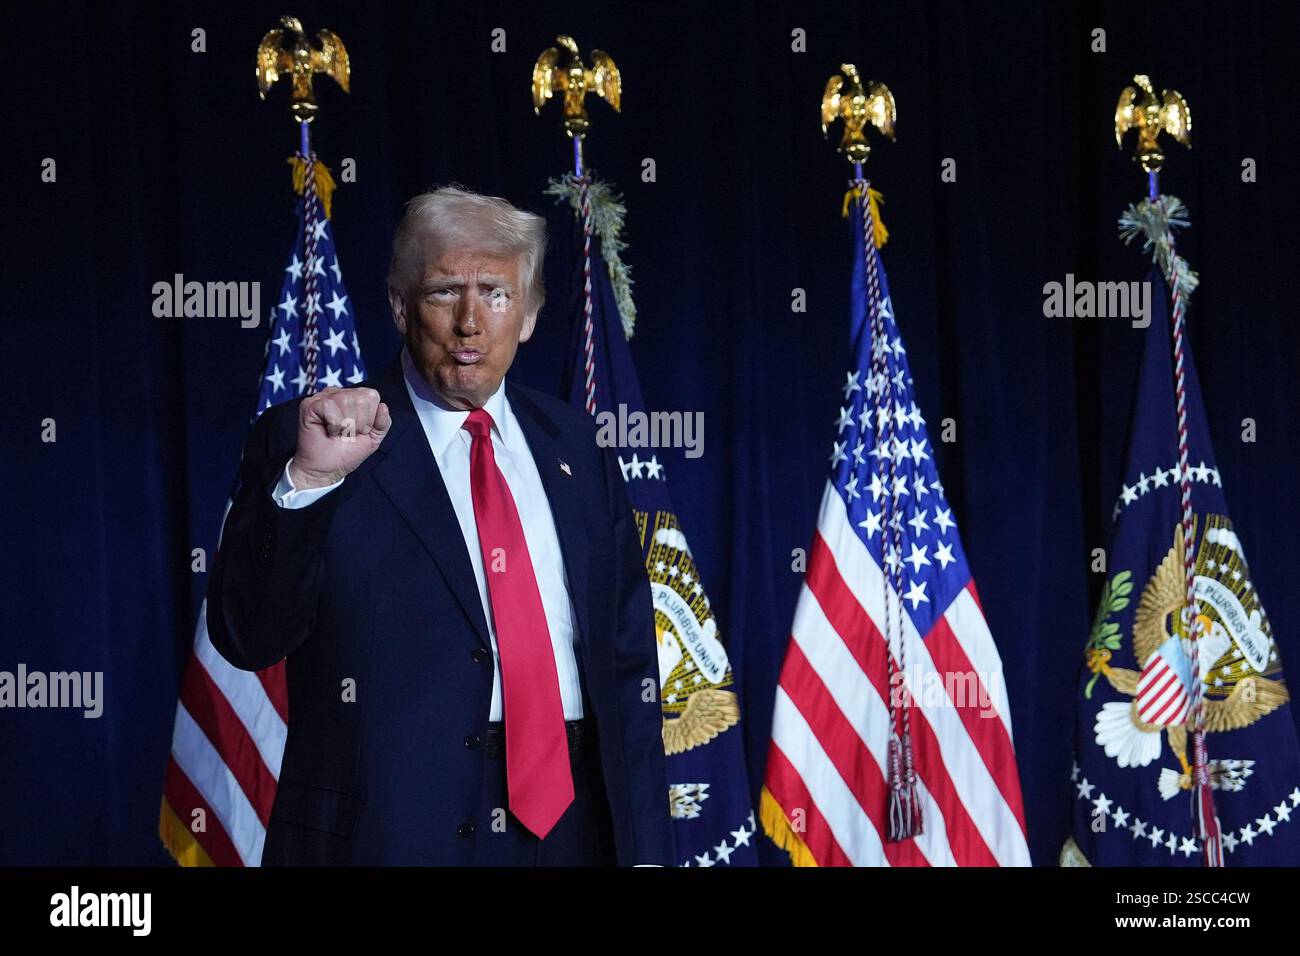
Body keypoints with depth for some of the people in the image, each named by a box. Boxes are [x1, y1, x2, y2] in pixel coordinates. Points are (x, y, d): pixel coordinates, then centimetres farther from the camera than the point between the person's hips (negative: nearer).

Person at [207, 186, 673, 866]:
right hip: (388, 828, -4)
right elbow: (246, 641, -12)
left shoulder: (572, 445, 11)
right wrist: (308, 478, -25)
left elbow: (627, 657, 11)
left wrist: (644, 848, 7)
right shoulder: (302, 438, -3)